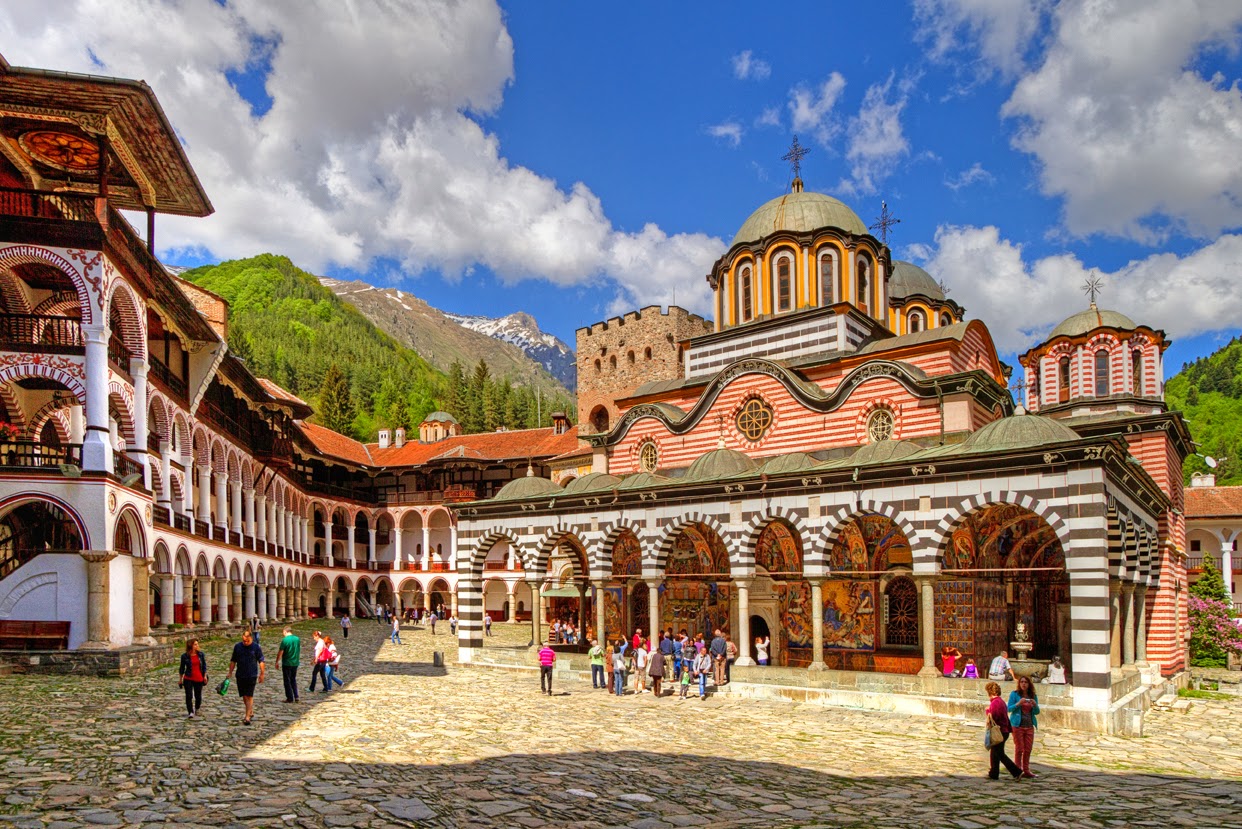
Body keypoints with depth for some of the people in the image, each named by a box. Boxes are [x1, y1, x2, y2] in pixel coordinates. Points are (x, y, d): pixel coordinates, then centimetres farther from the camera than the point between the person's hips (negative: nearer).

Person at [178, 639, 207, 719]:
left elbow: (204, 665, 8)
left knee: (198, 696, 9)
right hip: (188, 679, -2)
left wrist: (205, 676, 5)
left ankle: (197, 708, 35)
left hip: (199, 678, 2)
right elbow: (182, 668, 4)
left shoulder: (201, 654, 0)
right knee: (189, 696, -9)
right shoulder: (185, 656, -5)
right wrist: (180, 679, 7)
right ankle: (190, 712, -2)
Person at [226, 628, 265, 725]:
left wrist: (262, 673, -4)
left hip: (252, 675, -4)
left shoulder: (256, 647, -6)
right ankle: (251, 712, 29)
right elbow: (233, 661, 12)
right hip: (240, 675, 4)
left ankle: (247, 717, -7)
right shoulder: (237, 646, 3)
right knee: (244, 696, 11)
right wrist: (230, 672, 9)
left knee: (249, 696, -7)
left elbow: (261, 661, -2)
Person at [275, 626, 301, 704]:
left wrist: (277, 662, -2)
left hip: (287, 663, -5)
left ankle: (290, 698, 8)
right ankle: (296, 696, 12)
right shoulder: (297, 639, 2)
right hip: (295, 663, 5)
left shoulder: (285, 640, -14)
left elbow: (280, 652, -12)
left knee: (287, 681, 5)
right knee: (293, 680, 17)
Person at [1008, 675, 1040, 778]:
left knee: (1028, 749, 7)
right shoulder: (1014, 694, -3)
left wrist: (1035, 705, -9)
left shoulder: (1033, 696, 9)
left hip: (1029, 726, 4)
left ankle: (1026, 770, 17)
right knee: (1019, 749, -2)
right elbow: (1009, 709, -6)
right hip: (1017, 725, -4)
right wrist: (1018, 703, -21)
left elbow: (1037, 712, 12)